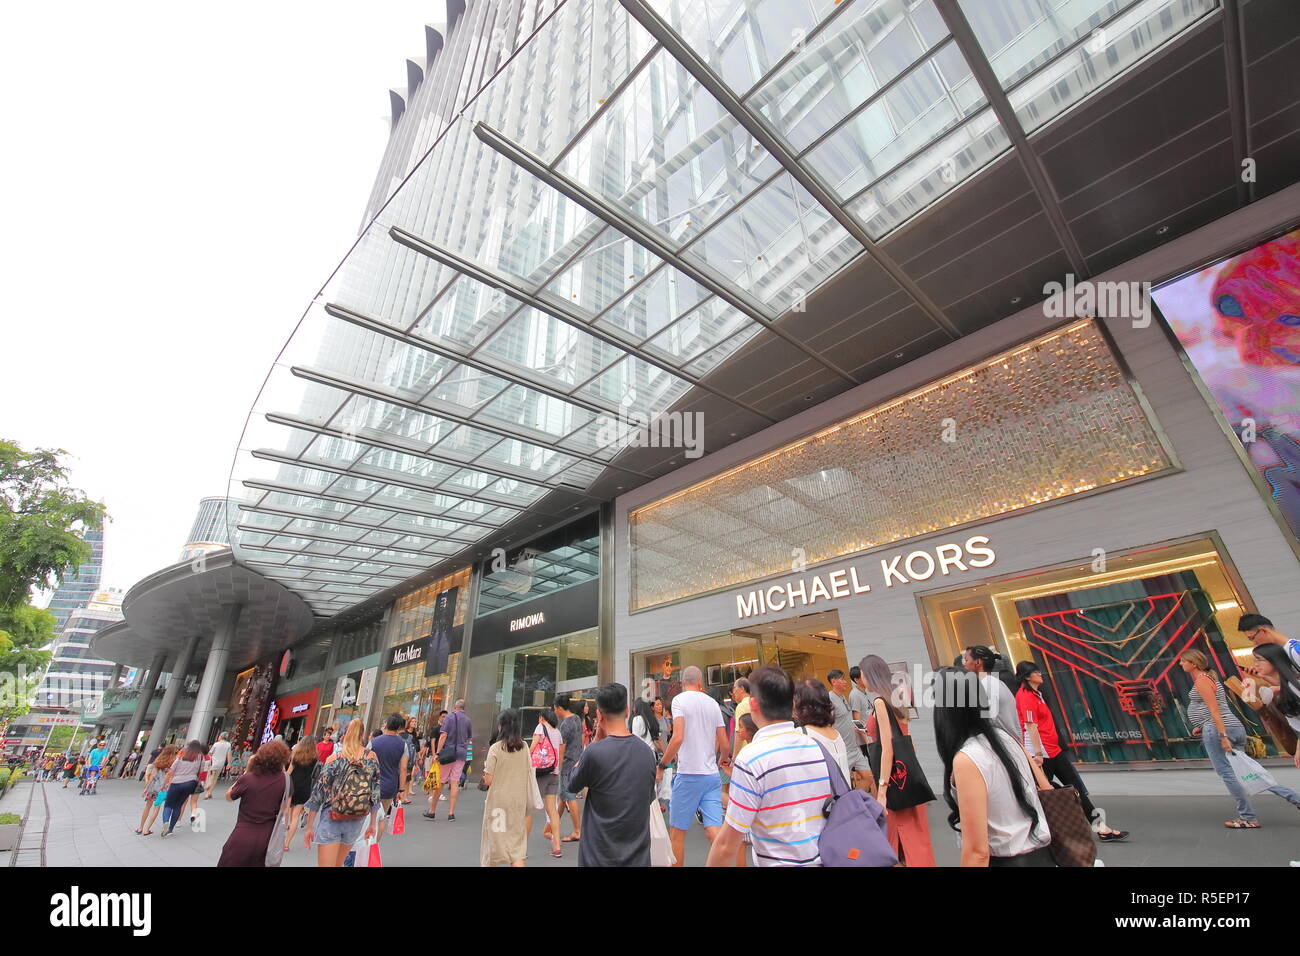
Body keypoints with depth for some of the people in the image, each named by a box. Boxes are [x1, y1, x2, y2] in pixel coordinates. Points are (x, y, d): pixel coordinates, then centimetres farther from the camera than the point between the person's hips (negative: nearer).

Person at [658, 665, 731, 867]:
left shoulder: (679, 700, -6)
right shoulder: (713, 703, 8)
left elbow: (678, 738, -19)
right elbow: (725, 745, 10)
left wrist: (662, 764, -6)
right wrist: (724, 759, 31)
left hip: (688, 775, -5)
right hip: (712, 775, 5)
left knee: (676, 831, 10)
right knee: (714, 830, 5)